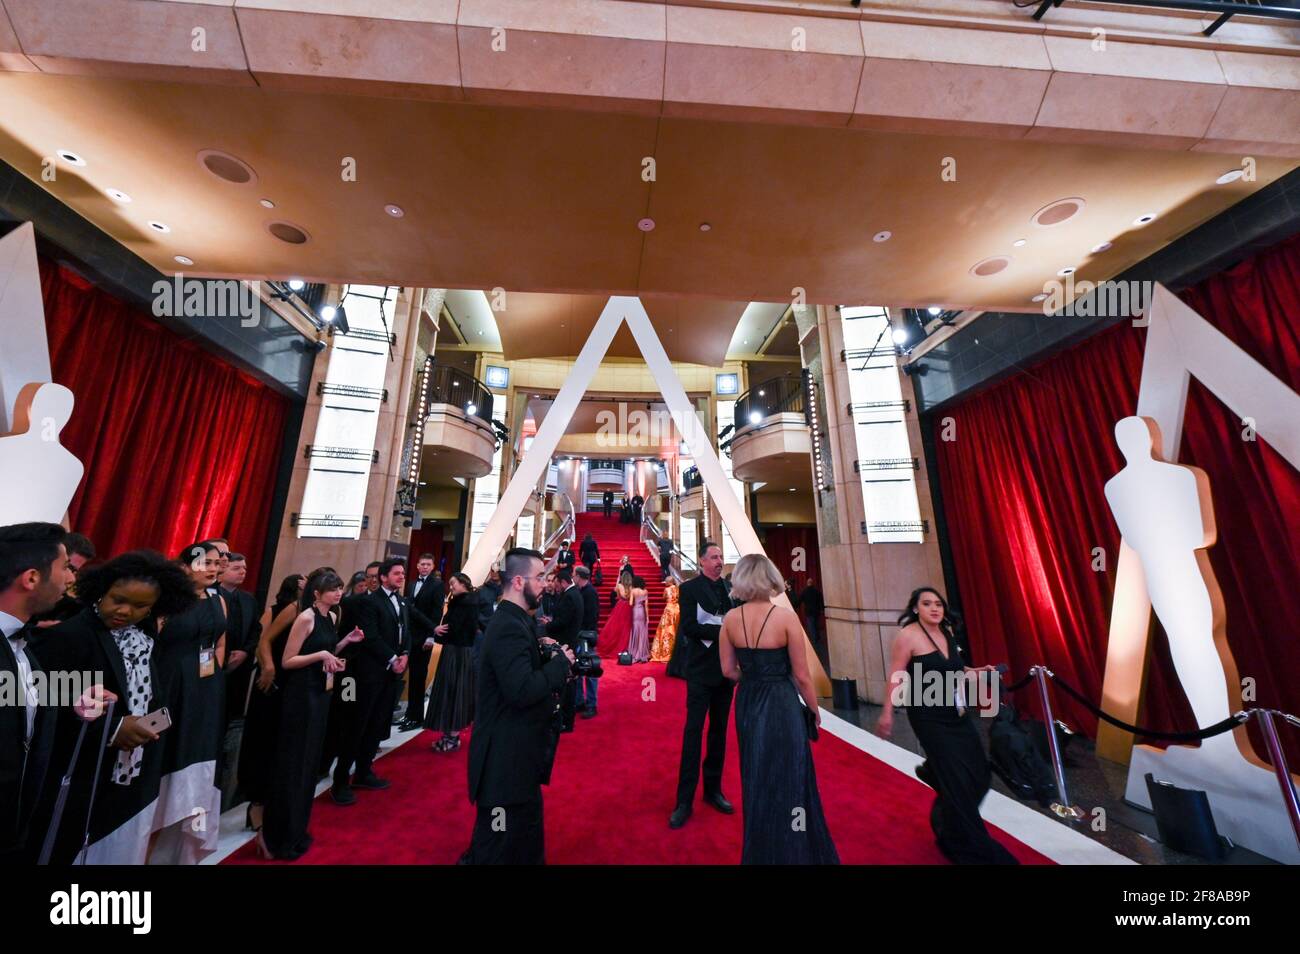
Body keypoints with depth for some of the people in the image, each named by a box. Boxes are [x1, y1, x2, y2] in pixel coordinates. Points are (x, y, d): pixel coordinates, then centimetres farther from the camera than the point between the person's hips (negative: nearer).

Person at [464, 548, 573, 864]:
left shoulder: (514, 620, 6)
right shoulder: (509, 626, -26)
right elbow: (521, 691, -34)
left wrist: (545, 654, -4)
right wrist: (561, 661, -22)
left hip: (516, 753, 10)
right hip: (507, 758, -10)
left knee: (526, 840, 27)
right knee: (500, 848, 12)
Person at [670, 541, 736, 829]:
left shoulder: (729, 587, 7)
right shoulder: (690, 588, -9)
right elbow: (689, 627, -17)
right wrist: (722, 630, -20)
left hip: (726, 668, 6)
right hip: (701, 670, -5)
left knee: (719, 730, 16)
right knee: (693, 731, 1)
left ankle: (713, 789, 32)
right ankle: (684, 801, 14)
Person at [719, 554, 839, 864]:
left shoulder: (730, 618, -9)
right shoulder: (786, 616, -19)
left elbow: (729, 670, -2)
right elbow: (801, 675, -12)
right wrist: (815, 710, 5)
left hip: (747, 704, 4)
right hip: (781, 705, -4)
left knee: (756, 778, 25)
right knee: (787, 778, 18)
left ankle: (759, 852, 46)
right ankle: (789, 851, 37)